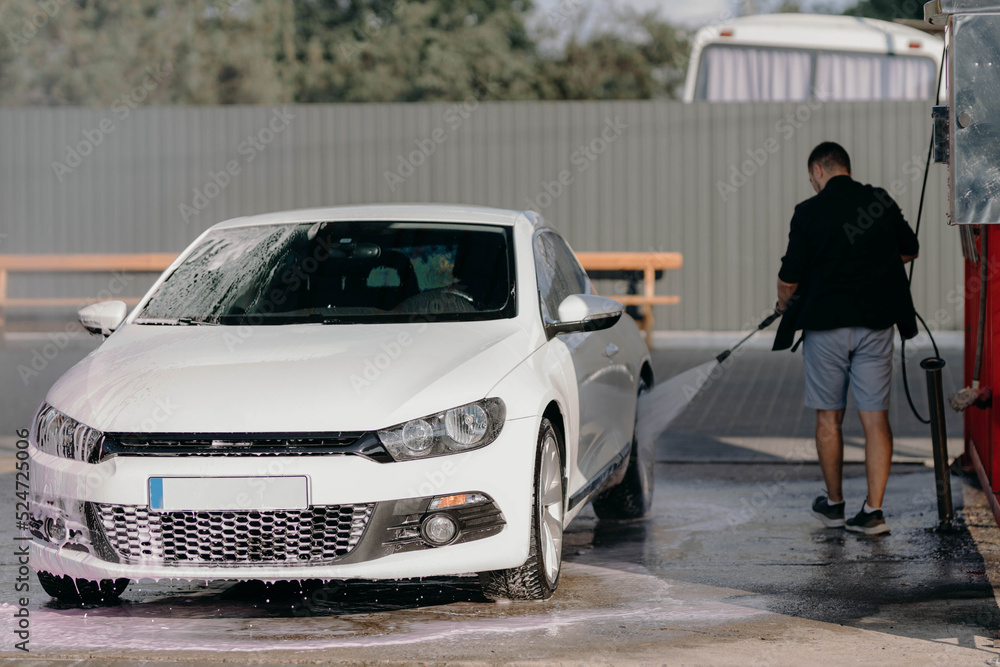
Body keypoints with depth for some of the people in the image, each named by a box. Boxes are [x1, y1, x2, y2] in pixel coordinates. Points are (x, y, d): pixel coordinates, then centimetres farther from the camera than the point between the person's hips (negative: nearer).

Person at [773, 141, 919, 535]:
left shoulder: (810, 212, -8)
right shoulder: (880, 201, 2)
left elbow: (789, 279, -6)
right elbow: (910, 251, 18)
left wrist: (784, 306, 16)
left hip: (826, 323, -2)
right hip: (876, 323, 3)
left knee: (829, 418, 10)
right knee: (875, 417, 2)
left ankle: (833, 504, 20)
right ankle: (873, 510, -3)